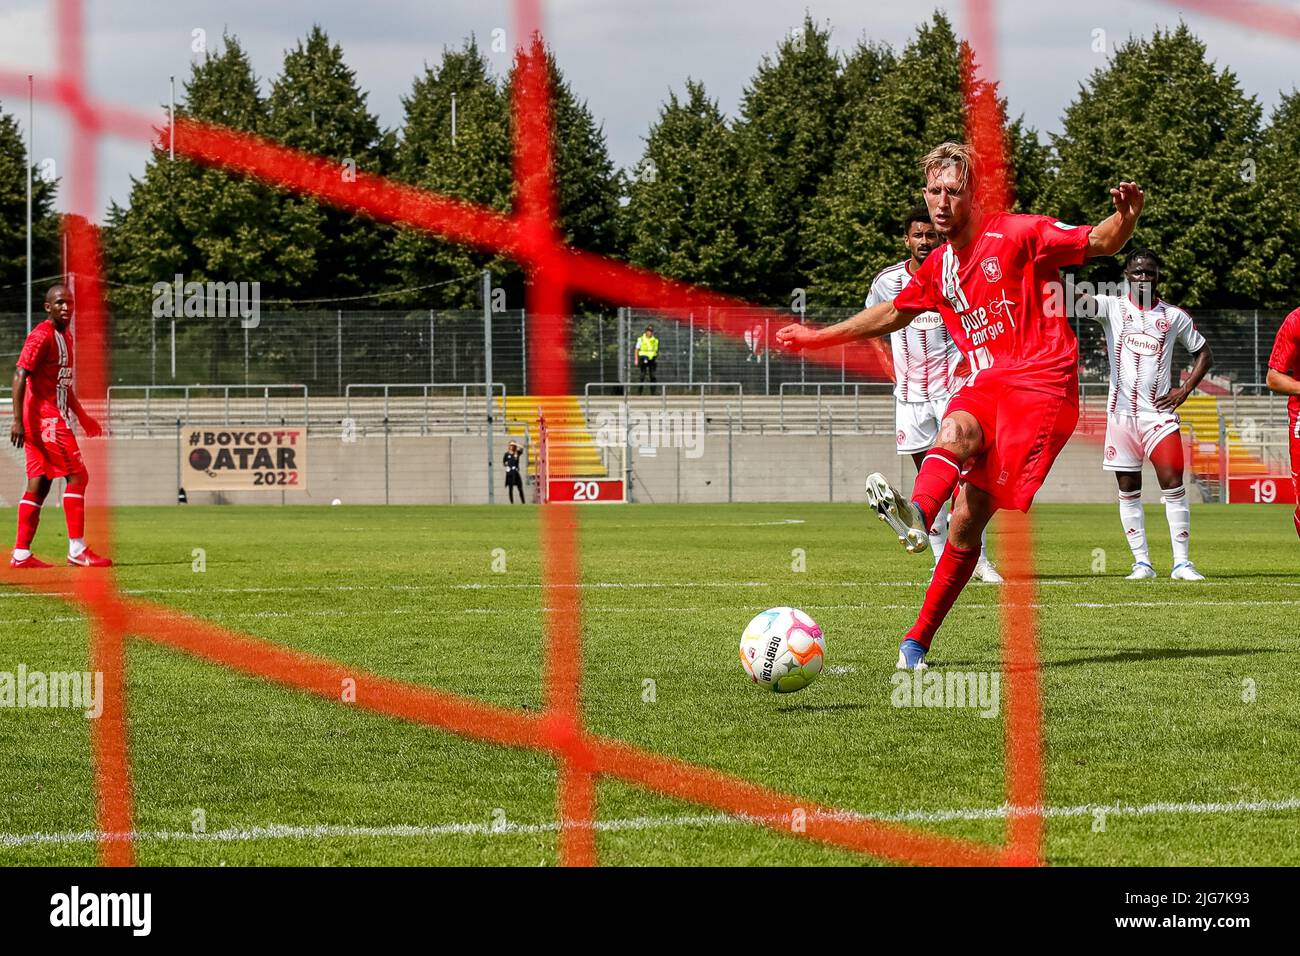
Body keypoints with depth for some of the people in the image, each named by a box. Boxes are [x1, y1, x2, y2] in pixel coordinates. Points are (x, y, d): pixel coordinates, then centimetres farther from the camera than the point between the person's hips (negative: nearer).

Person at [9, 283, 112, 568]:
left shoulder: (65, 337, 18)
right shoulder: (42, 336, -12)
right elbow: (20, 375, -19)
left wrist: (82, 416, 28)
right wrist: (18, 421, -25)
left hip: (54, 419, 10)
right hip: (45, 419, -10)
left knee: (39, 485, 7)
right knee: (77, 476, -11)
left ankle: (21, 554, 6)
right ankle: (77, 550, -11)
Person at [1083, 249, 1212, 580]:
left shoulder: (1174, 316, 6)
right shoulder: (1113, 307, 2)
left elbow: (1202, 353, 17)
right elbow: (1085, 303, -20)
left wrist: (1185, 390, 2)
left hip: (1159, 412, 0)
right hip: (1121, 412, 0)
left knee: (1173, 484, -10)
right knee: (1128, 490, 4)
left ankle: (1182, 562, -6)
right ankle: (1141, 562, 11)